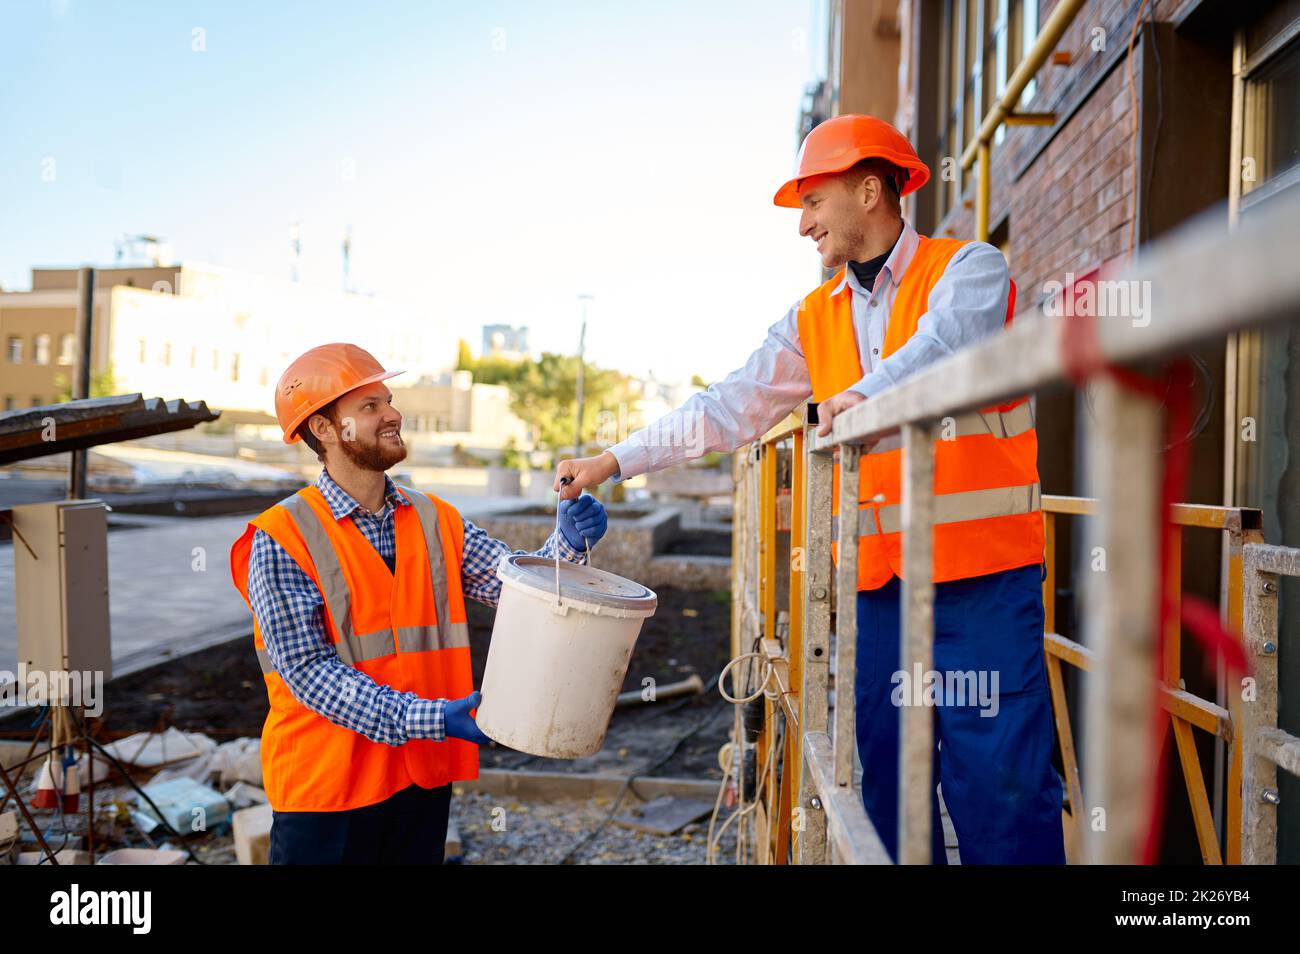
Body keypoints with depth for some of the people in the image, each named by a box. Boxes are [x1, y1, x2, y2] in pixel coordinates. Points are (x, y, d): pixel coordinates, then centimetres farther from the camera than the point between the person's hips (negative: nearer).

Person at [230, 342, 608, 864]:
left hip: (426, 776, 5)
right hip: (327, 782, -4)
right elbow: (308, 671, -16)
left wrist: (568, 543, -24)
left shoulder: (436, 521, 5)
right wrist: (426, 718, -24)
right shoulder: (281, 539, -11)